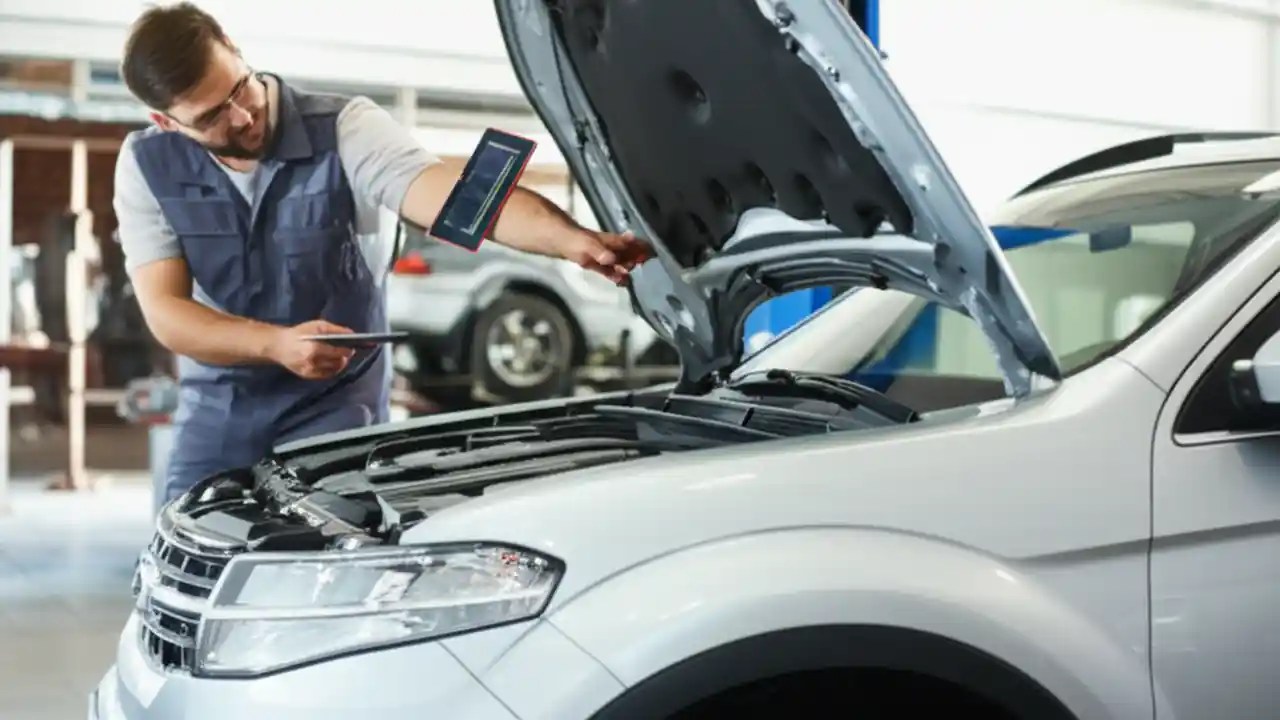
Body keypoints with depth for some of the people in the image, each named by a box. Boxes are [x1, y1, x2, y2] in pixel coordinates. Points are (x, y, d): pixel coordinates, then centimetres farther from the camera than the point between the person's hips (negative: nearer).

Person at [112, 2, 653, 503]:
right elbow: (164, 311, -12)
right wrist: (277, 344, -29)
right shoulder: (148, 165, -7)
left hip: (335, 407, -2)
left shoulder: (344, 129, -16)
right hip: (215, 413, 3)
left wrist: (572, 239, -49)